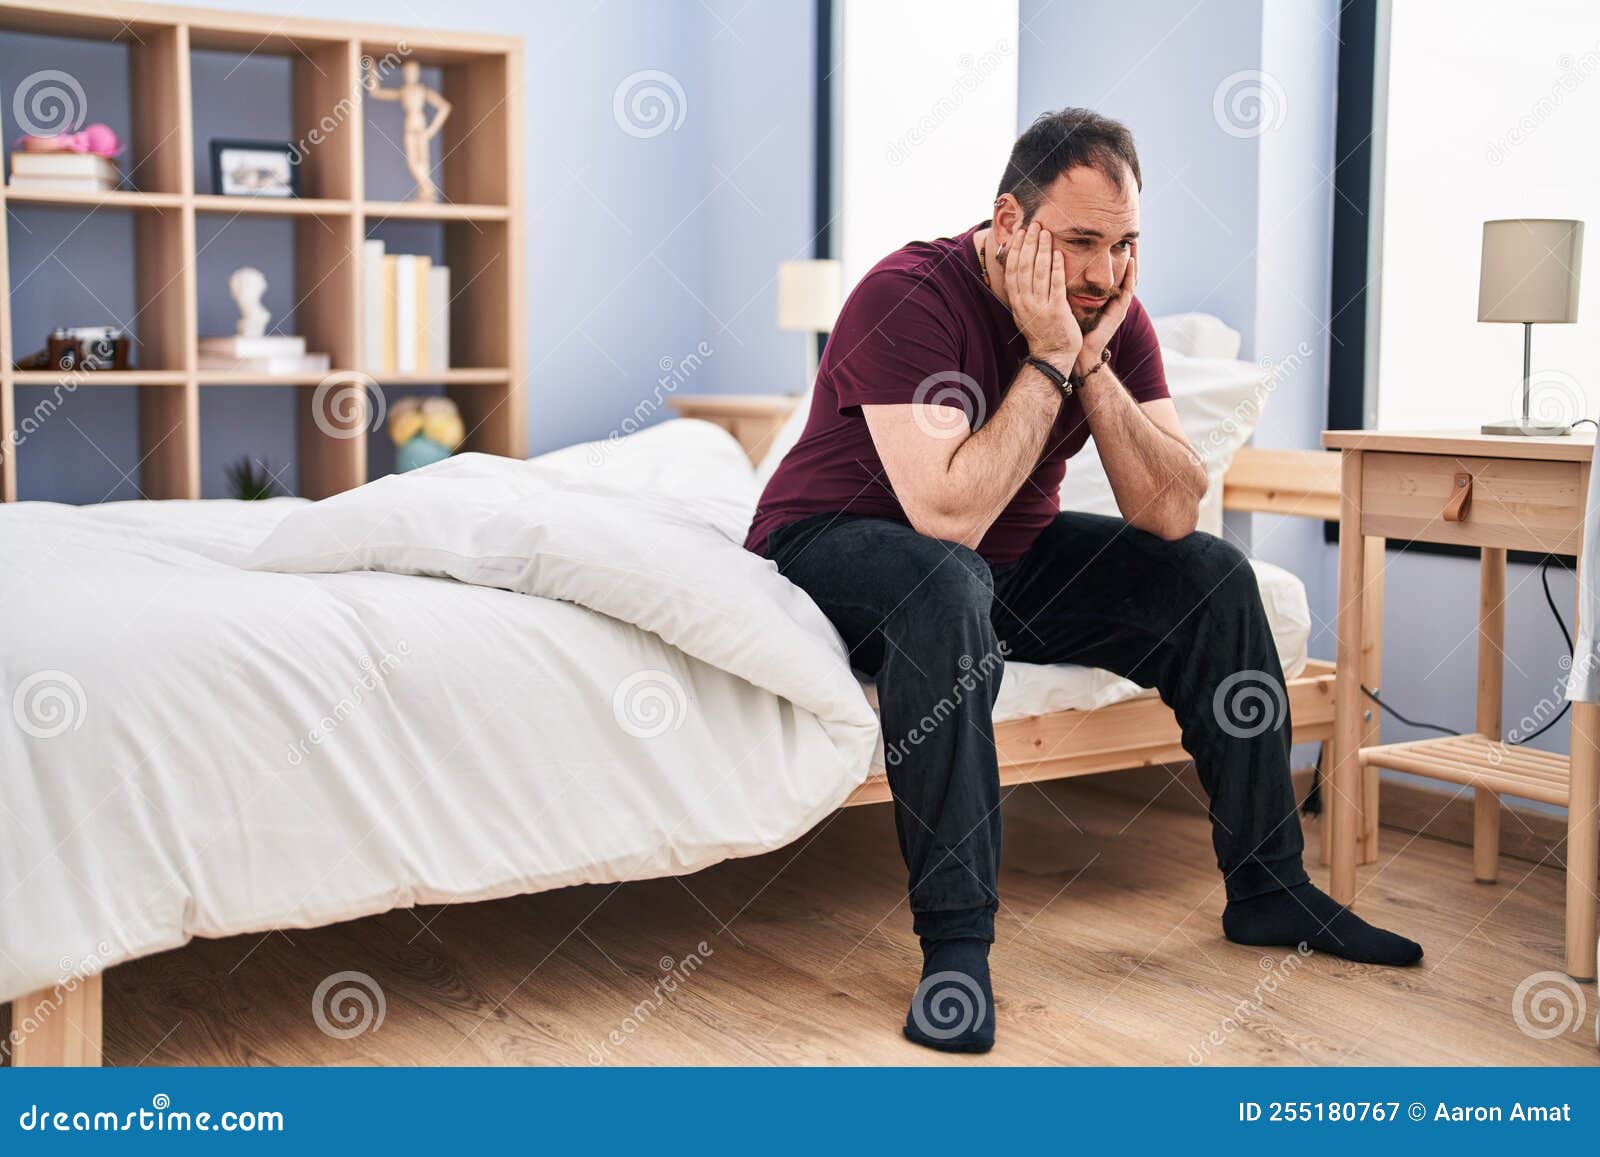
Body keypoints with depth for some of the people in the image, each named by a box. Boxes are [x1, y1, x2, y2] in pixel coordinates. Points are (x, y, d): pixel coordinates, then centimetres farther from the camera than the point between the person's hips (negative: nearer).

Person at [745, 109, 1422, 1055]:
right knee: (945, 588, -40)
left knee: (1211, 575, -6)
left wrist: (1091, 363, -24)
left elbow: (1171, 512, -14)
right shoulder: (910, 298, -26)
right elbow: (948, 516, -36)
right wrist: (1049, 359, -31)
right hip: (837, 545, -7)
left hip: (1012, 553, 7)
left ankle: (1270, 889, 5)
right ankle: (955, 942, -33)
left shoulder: (1113, 313, -6)